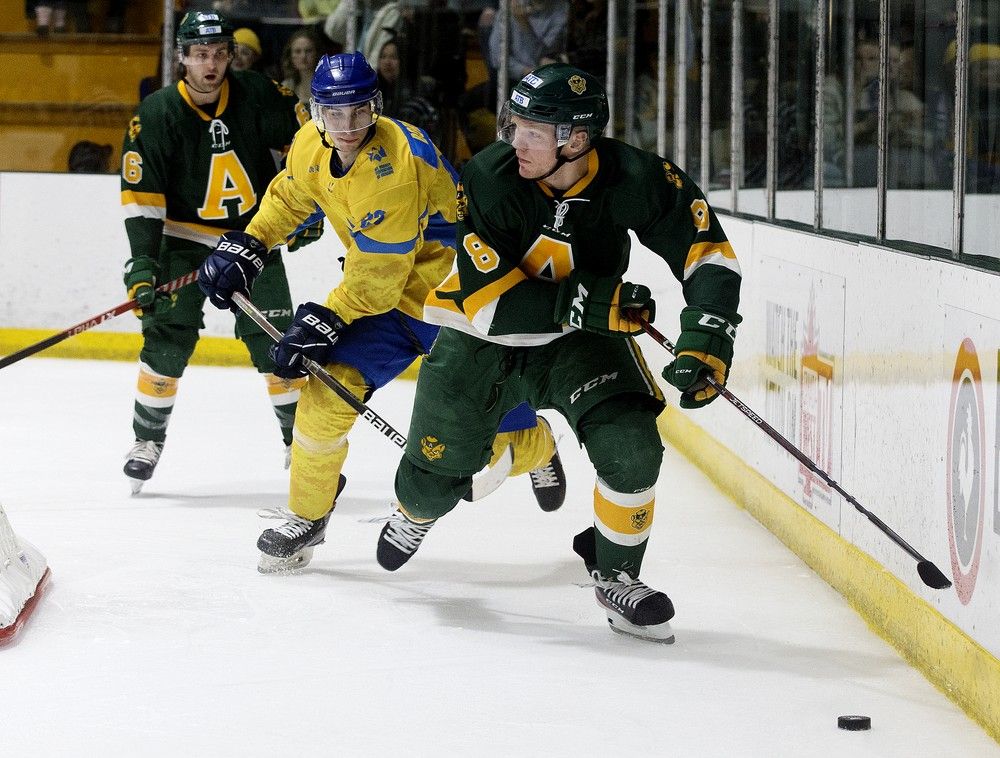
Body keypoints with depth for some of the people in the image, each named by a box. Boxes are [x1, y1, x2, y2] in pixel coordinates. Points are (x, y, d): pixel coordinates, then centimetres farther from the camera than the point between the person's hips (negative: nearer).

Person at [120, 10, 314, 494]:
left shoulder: (259, 96, -13)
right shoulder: (157, 114, -15)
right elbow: (141, 195, -14)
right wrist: (142, 262, -20)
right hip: (186, 237, -1)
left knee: (275, 340, -3)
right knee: (169, 337, -12)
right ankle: (148, 438, 3)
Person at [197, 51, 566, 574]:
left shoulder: (393, 168, -32)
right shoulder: (312, 146, -7)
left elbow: (378, 277, -28)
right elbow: (289, 198, 17)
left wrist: (321, 324, -26)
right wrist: (245, 248, 9)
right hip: (386, 295, 6)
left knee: (502, 439, -1)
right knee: (328, 390, -12)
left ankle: (538, 450, 38)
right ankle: (306, 518, 5)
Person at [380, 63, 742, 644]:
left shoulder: (634, 179, -24)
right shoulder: (490, 179, -28)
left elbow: (710, 253, -15)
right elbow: (487, 301, -31)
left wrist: (707, 338, -29)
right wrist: (592, 302, -35)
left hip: (580, 340, 1)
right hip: (482, 337, -1)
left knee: (632, 445, -21)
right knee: (436, 473, 7)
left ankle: (617, 575, 5)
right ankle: (416, 512, 47)